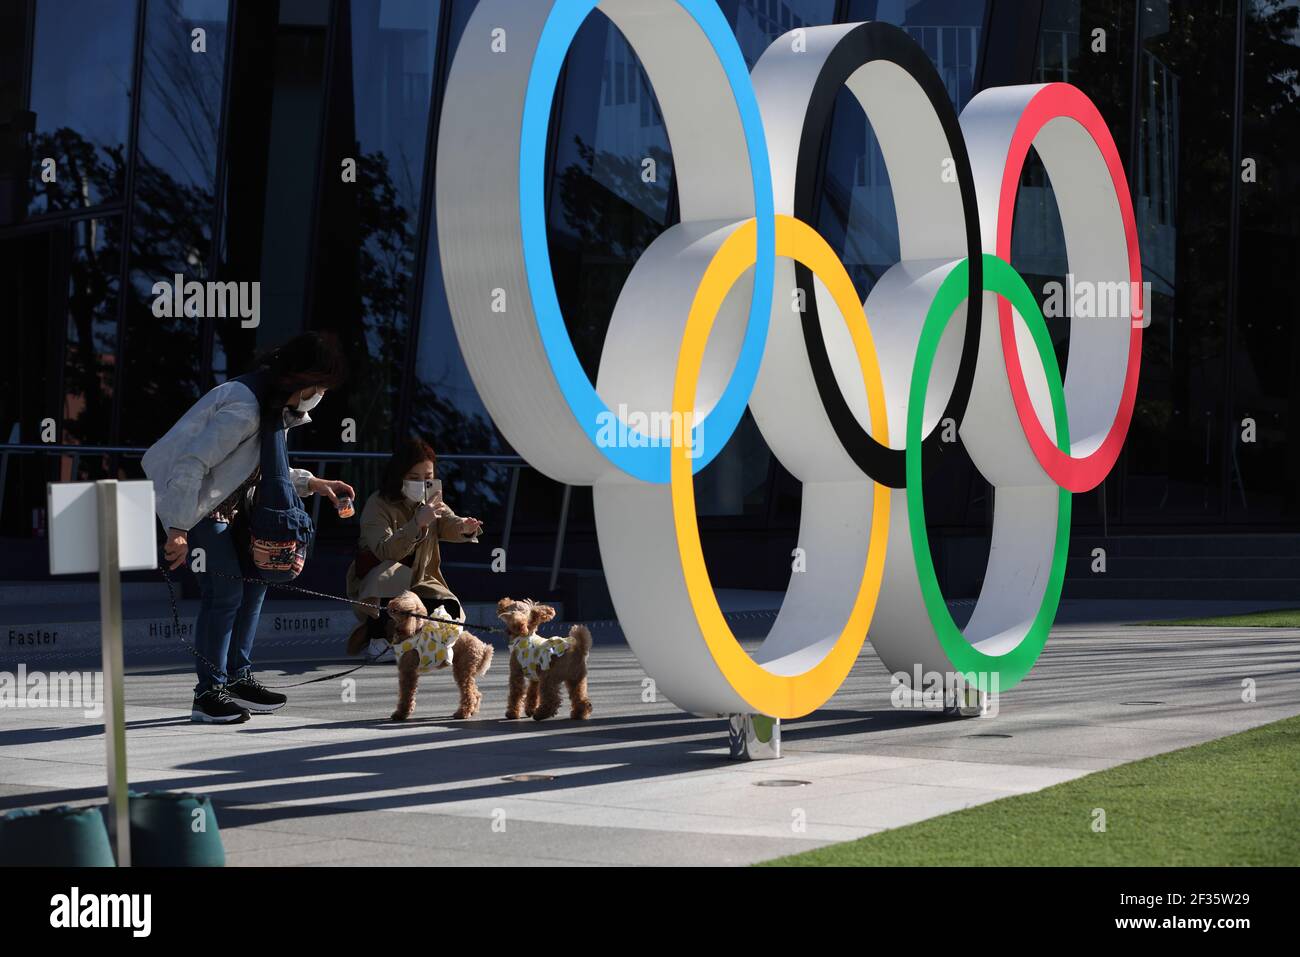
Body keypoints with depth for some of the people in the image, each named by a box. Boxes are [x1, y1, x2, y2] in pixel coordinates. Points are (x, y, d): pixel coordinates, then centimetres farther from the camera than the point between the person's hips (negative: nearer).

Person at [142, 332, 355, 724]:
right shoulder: (243, 408, -27)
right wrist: (179, 530, -31)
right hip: (197, 502, -10)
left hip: (231, 504, 10)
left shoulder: (279, 407, 7)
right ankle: (209, 693, -3)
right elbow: (191, 464, -29)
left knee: (254, 581, 10)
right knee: (225, 592, -11)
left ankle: (238, 677, 20)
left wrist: (311, 483, 8)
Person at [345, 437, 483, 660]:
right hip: (373, 588, -5)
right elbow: (384, 551, -33)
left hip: (417, 582, 5)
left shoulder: (432, 504, 2)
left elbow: (449, 524, -17)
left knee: (450, 609, -21)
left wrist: (465, 527, -42)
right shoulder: (378, 505, -18)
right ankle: (377, 637, -18)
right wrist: (418, 524, -46)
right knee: (394, 571, -37)